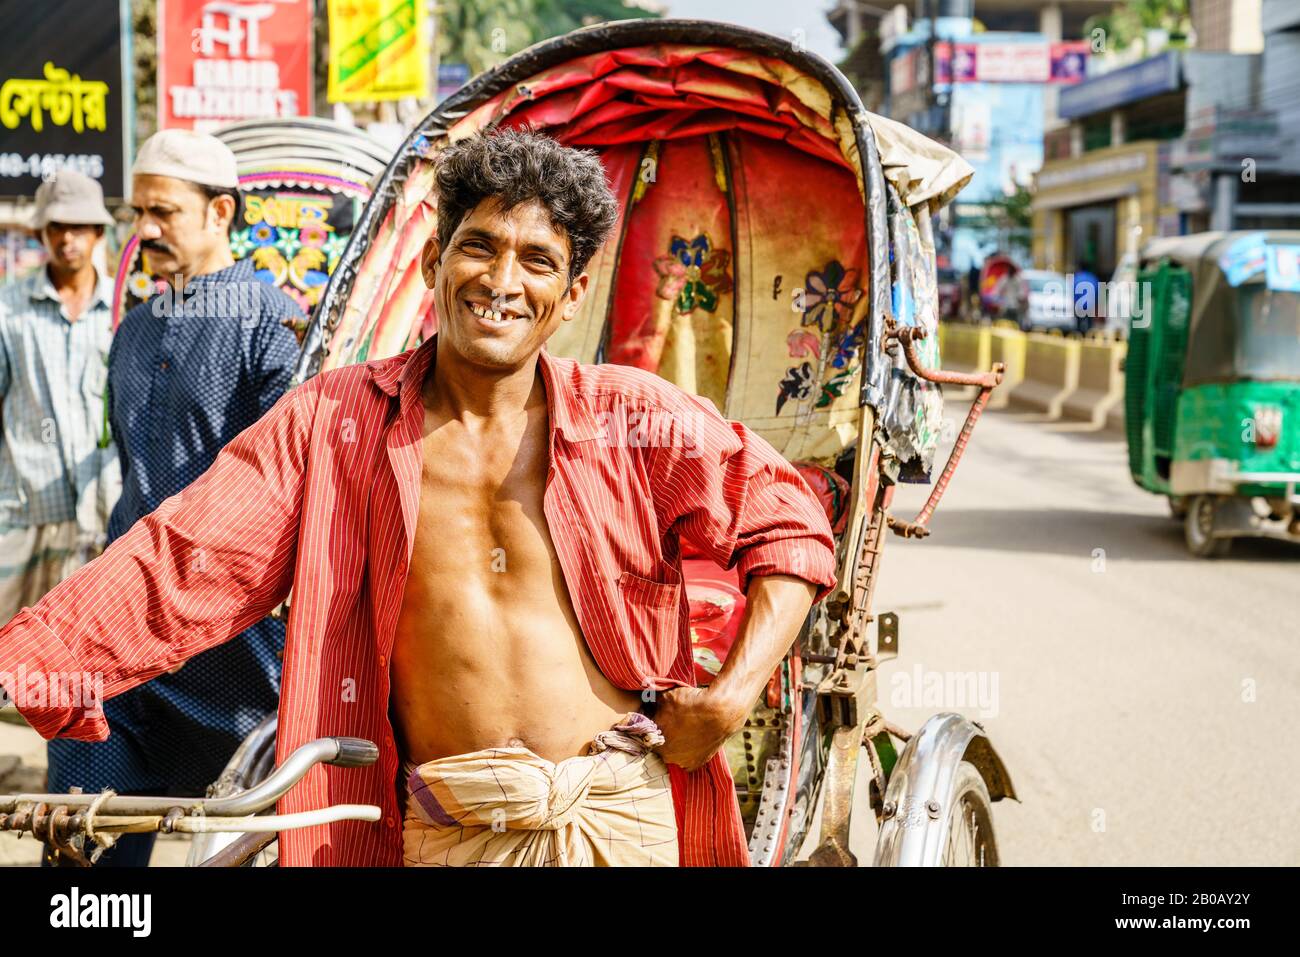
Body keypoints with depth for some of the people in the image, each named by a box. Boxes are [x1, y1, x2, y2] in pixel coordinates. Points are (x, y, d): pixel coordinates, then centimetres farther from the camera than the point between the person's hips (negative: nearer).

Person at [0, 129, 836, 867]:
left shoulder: (632, 419, 0)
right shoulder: (335, 422, 1)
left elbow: (789, 528, 6)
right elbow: (183, 564, -4)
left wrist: (733, 694, -6)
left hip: (622, 816, 0)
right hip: (443, 835, 0)